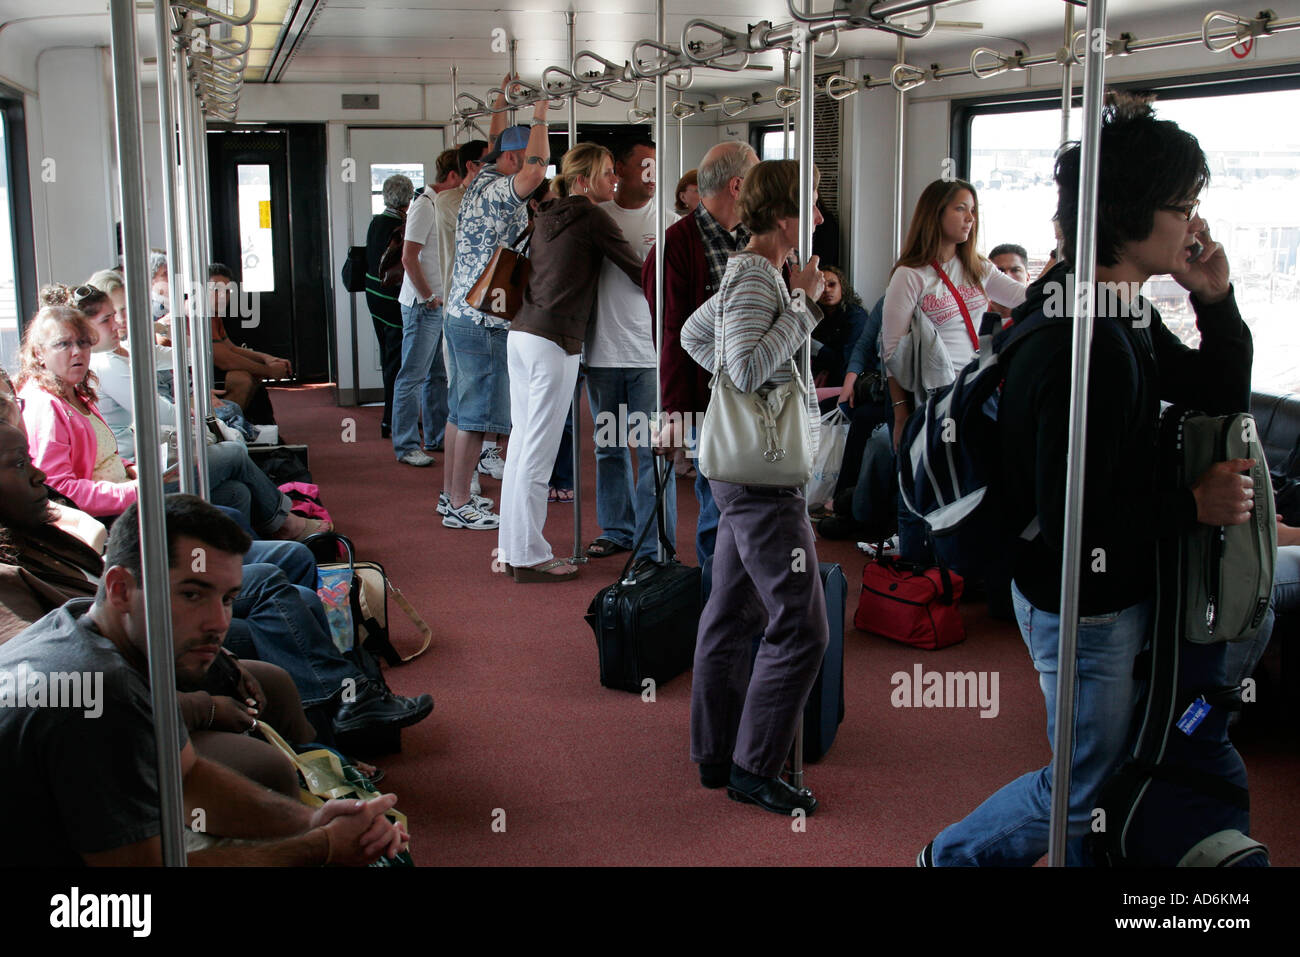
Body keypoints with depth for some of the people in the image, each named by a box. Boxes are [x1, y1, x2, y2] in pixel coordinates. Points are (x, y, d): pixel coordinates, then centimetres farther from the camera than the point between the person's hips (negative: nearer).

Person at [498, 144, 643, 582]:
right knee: (538, 452, -5)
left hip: (521, 332, 9)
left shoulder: (546, 215, 17)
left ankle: (512, 547, 18)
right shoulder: (592, 217, -6)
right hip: (553, 340, -9)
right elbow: (636, 269, -2)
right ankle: (529, 557, -1)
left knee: (522, 444, 11)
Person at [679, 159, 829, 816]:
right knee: (801, 627, -7)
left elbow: (693, 334, 27)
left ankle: (716, 755, 24)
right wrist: (805, 306, -22)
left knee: (731, 615, 15)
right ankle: (754, 768, 1)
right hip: (763, 478, -11)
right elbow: (750, 369, -29)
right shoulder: (755, 278, -16)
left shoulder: (747, 273, 14)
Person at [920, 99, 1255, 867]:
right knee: (1085, 785, 9)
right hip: (1083, 603, -9)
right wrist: (1192, 507, -17)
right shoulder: (1085, 346, -29)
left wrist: (1216, 301, -4)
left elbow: (1221, 396, 12)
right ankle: (953, 858, 29)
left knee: (1106, 768, 22)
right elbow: (1070, 516, -30)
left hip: (1123, 585, 9)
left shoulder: (1125, 314, 4)